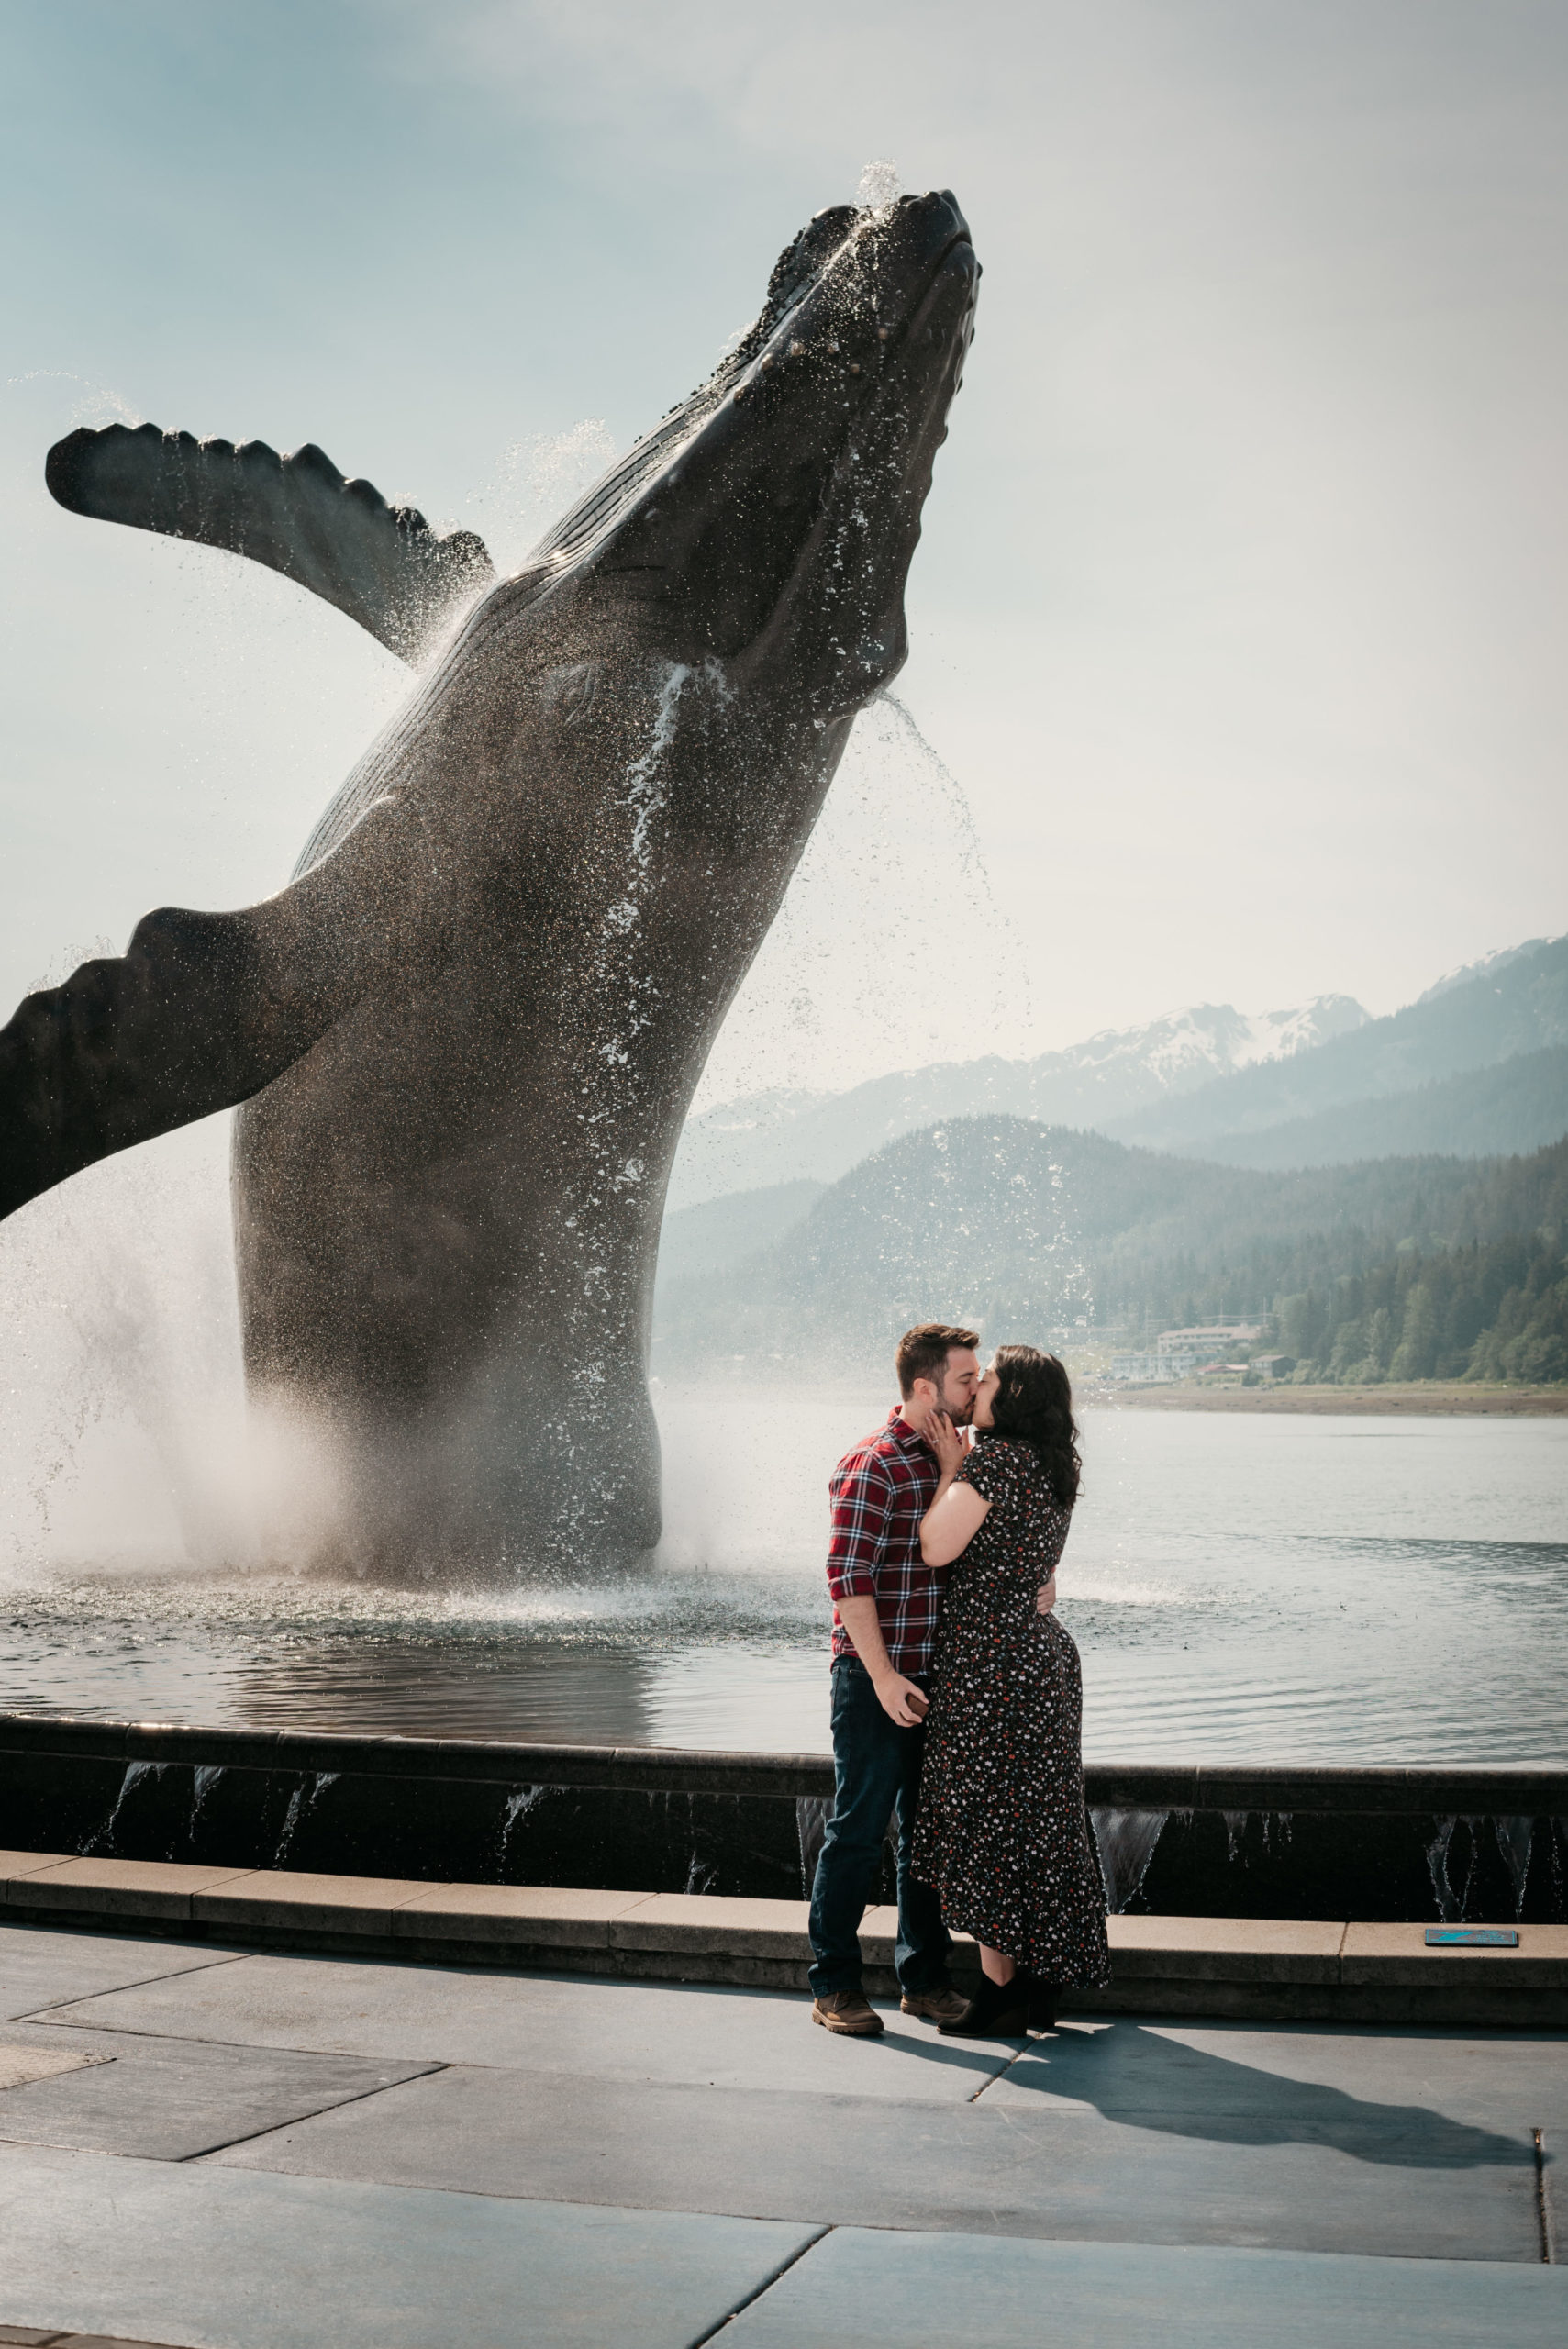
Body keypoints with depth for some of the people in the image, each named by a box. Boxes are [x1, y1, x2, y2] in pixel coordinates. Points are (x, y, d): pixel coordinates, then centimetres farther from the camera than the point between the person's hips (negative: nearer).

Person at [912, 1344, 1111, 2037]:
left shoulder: (994, 1456, -15)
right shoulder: (1054, 1470, 12)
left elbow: (937, 1548, -19)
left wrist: (949, 1468, -7)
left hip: (989, 1661, -9)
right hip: (1041, 1650, 9)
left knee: (983, 1824, 0)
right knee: (1036, 1823, 12)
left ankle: (997, 1991, 5)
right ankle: (1039, 1986, 18)